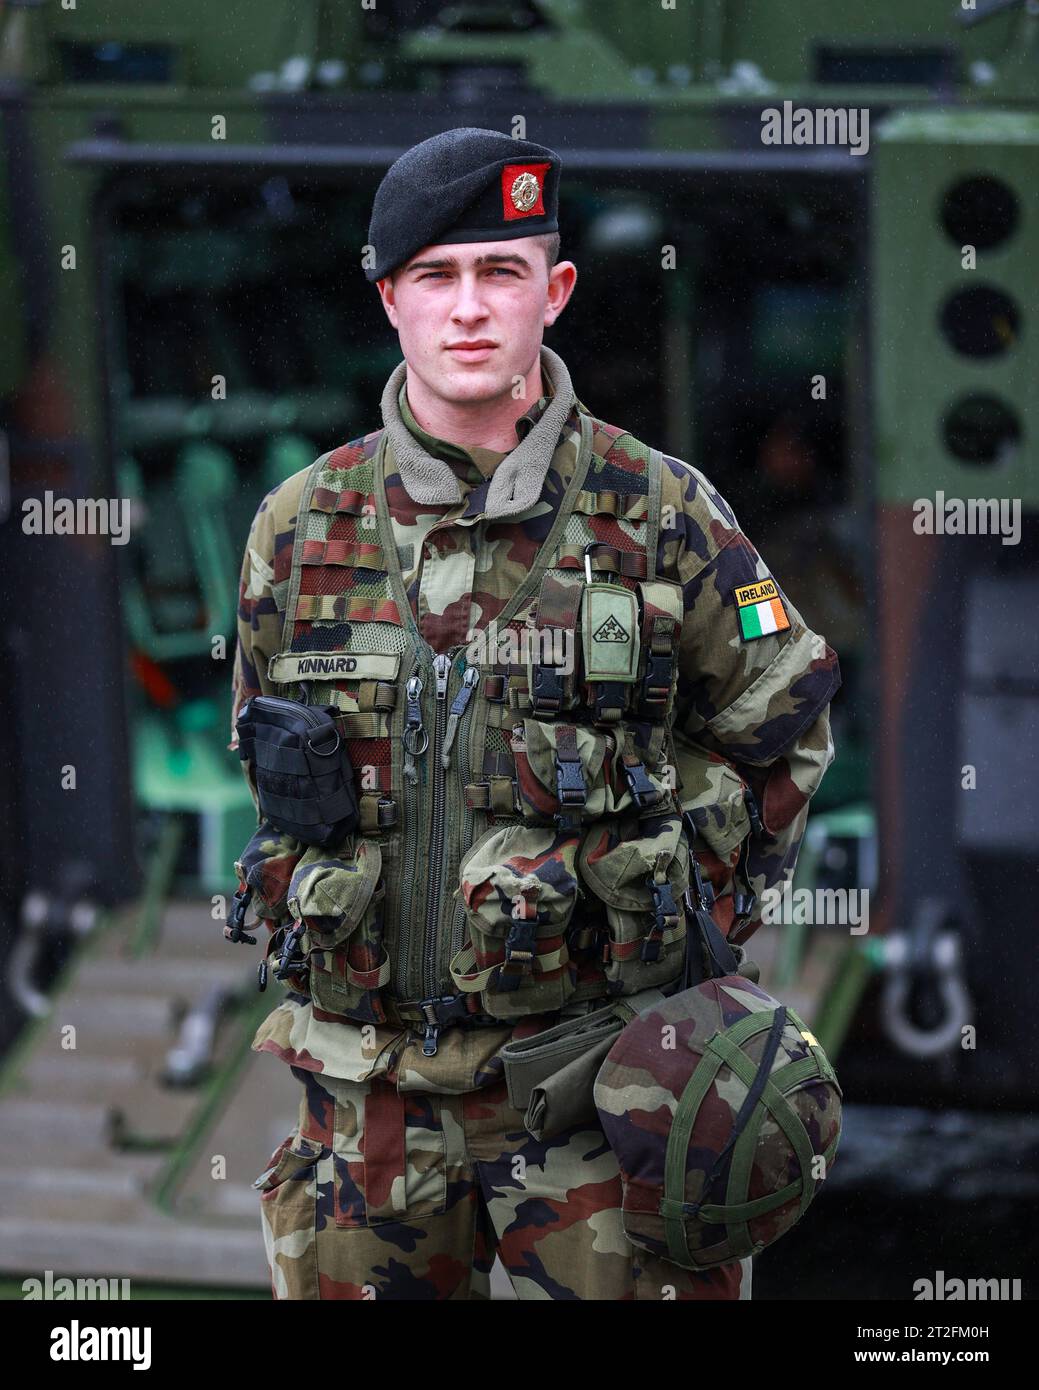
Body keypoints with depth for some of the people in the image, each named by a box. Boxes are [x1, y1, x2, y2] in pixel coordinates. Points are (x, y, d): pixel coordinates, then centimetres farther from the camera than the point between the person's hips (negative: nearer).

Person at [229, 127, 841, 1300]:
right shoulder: (299, 529, 4)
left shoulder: (661, 515, -2)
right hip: (368, 1086, 2)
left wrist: (688, 920, 8)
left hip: (596, 1070, -2)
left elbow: (784, 732, 11)